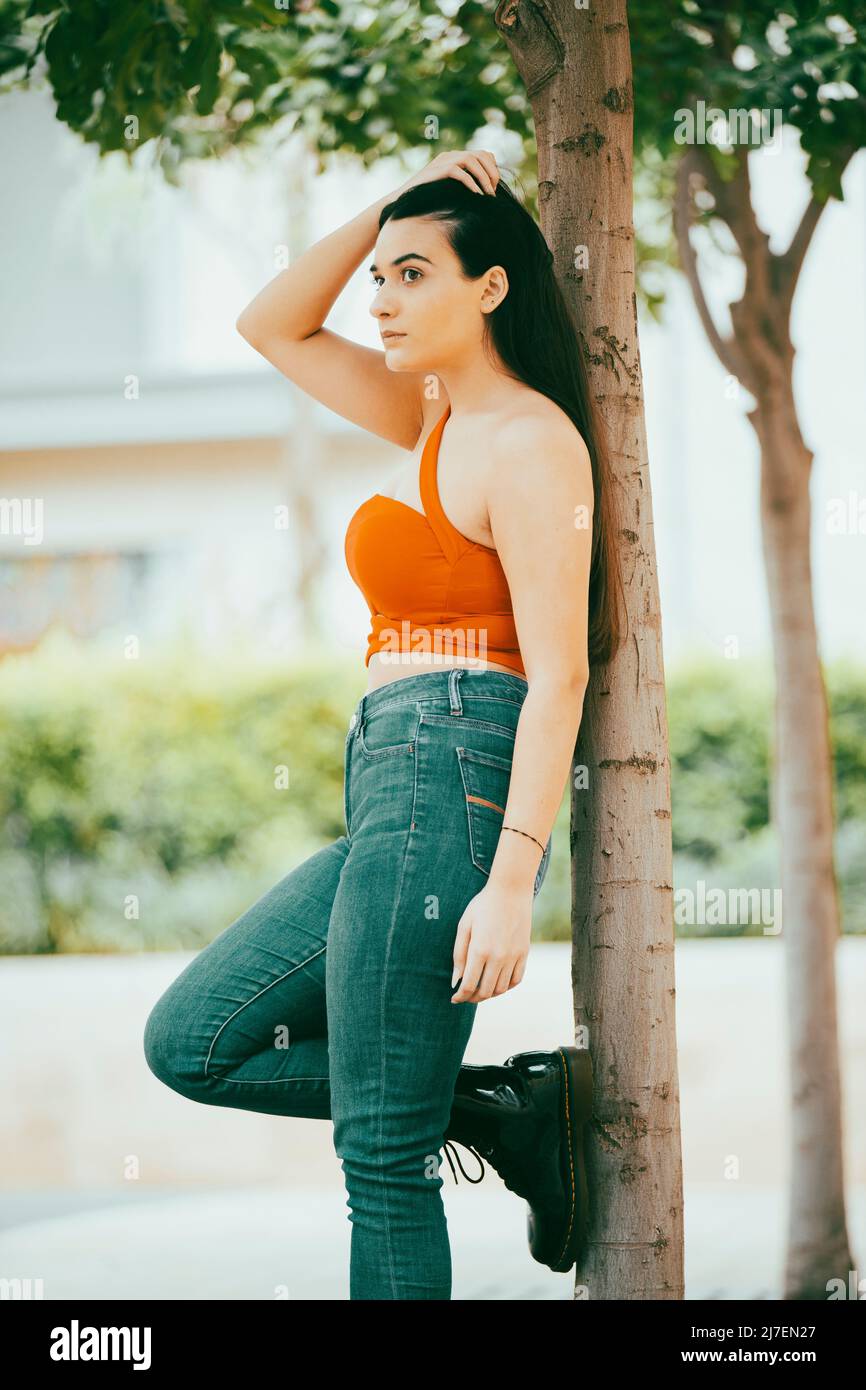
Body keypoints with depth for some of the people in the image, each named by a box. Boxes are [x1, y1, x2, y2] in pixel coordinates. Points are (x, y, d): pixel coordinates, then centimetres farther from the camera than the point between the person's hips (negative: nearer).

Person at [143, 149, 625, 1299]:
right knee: (193, 1043, 9)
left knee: (384, 1155, -7)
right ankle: (511, 1110, 6)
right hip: (396, 799, 10)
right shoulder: (440, 420, 18)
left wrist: (512, 884, -23)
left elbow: (560, 674, -16)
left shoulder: (530, 440, -9)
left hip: (452, 783, -10)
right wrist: (391, 208, 12)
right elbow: (273, 327, 25)